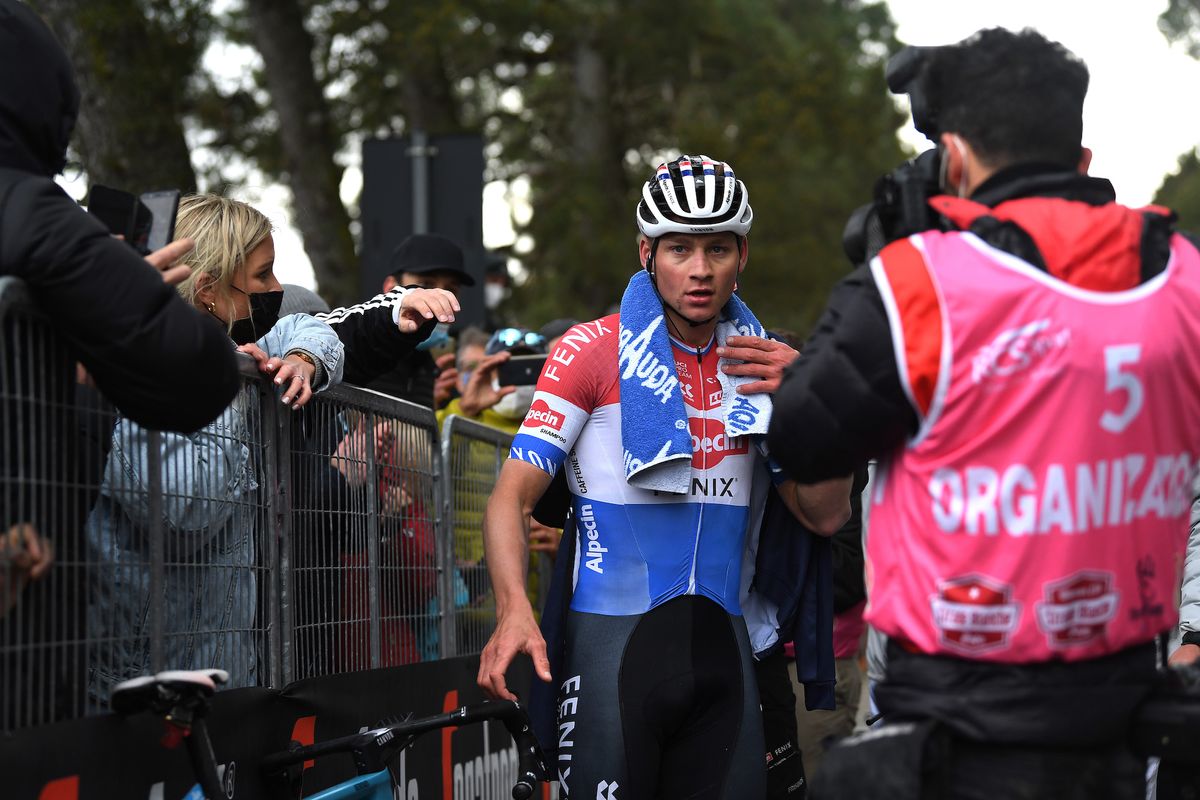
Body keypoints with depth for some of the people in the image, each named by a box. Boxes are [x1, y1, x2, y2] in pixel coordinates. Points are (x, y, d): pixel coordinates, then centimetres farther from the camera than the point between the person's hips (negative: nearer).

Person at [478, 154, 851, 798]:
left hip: (722, 648, 5)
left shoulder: (760, 363, 11)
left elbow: (824, 515, 8)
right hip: (615, 643, -4)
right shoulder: (593, 350, -3)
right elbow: (514, 495, -9)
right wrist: (514, 611, -26)